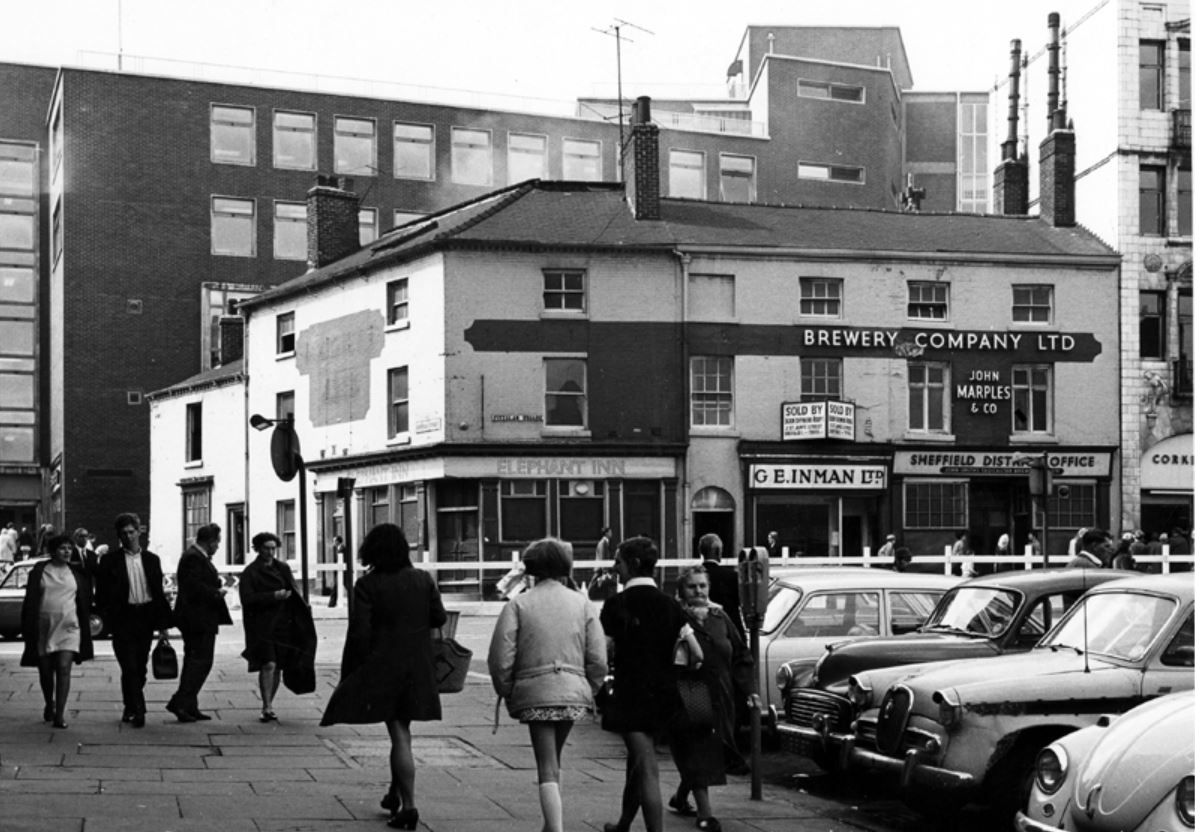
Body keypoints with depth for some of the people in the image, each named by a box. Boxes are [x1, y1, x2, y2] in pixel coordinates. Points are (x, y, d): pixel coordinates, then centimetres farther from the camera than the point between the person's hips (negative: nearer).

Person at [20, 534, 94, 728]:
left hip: (68, 626, -1)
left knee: (64, 668, -13)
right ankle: (49, 704, 36)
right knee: (45, 671, 11)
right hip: (43, 626, 1)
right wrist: (27, 629, -2)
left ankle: (60, 714, -15)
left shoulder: (77, 573, 6)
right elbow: (30, 601, 3)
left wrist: (84, 625, 8)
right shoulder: (39, 572, 2)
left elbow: (85, 602, 12)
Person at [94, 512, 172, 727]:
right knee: (130, 667, -9)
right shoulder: (110, 560, 1)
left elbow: (159, 592, 12)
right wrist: (107, 619, -11)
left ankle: (130, 708, 22)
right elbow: (101, 594, 0)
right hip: (123, 619, -4)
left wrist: (162, 621, 7)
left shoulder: (151, 559, 11)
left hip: (146, 618, 4)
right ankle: (137, 710, -9)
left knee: (139, 668, 9)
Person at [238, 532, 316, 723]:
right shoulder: (250, 573, -1)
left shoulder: (283, 568, 14)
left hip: (283, 624, 5)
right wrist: (273, 596, -18)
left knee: (278, 667, 7)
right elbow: (247, 599, -10)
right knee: (268, 665, -16)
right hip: (262, 626, -5)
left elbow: (295, 591, 15)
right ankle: (267, 707, -13)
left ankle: (268, 705, 19)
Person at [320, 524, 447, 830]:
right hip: (418, 667, 4)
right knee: (400, 730, 20)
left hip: (382, 667, -4)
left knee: (400, 735, -1)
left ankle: (408, 806, -5)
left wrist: (349, 673, -5)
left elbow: (359, 632, -13)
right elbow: (439, 618, 3)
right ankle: (396, 794, 29)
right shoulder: (423, 580, 0)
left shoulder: (367, 585, -11)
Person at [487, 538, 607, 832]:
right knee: (553, 760, 21)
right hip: (573, 691, 3)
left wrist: (507, 693, 6)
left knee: (547, 767, -2)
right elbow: (598, 659, 1)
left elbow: (500, 657, -6)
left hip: (535, 691, -3)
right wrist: (588, 689, 14)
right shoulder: (581, 603, 5)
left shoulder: (519, 604, -1)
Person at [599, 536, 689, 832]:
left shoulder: (617, 604, -11)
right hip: (664, 695, 6)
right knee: (637, 761, 22)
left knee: (647, 767, -8)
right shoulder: (670, 605, 5)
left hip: (631, 694, -6)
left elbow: (603, 651, -13)